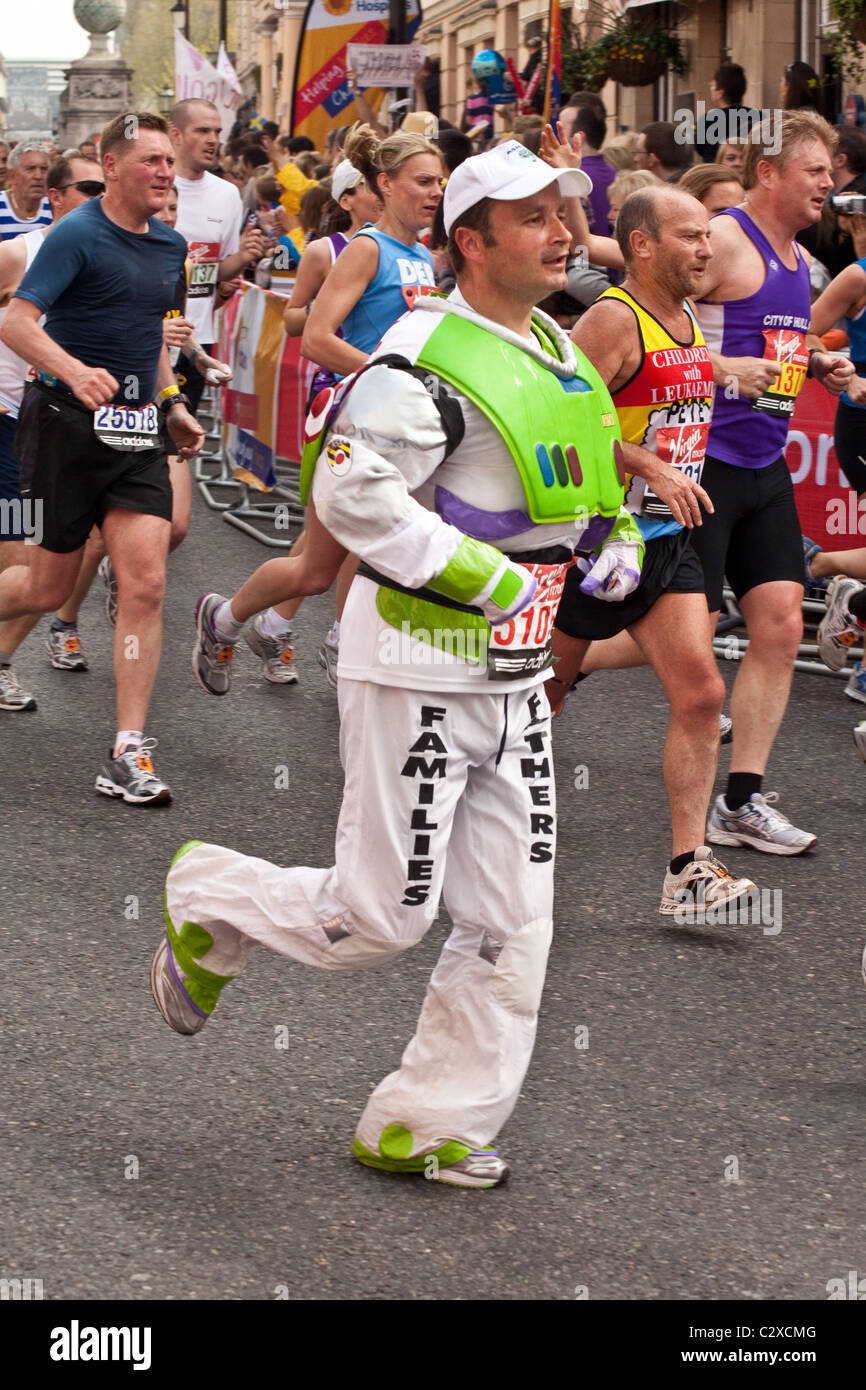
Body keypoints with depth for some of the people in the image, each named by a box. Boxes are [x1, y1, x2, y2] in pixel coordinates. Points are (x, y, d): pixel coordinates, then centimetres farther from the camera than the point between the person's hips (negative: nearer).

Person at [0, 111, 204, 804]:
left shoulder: (171, 245, 12)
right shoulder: (79, 235, -11)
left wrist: (172, 401, 19)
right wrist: (74, 371, -35)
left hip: (136, 432, 5)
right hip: (67, 422, -5)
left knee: (145, 584, -7)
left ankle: (128, 755, -4)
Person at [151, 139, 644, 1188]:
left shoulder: (558, 354, 11)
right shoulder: (428, 360, -17)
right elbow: (351, 493, -25)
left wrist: (616, 538, 7)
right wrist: (485, 579, -24)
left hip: (513, 678, 8)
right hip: (417, 671, -8)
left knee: (513, 923, 6)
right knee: (381, 916, -2)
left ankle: (420, 1128, 16)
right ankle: (206, 901, 25)